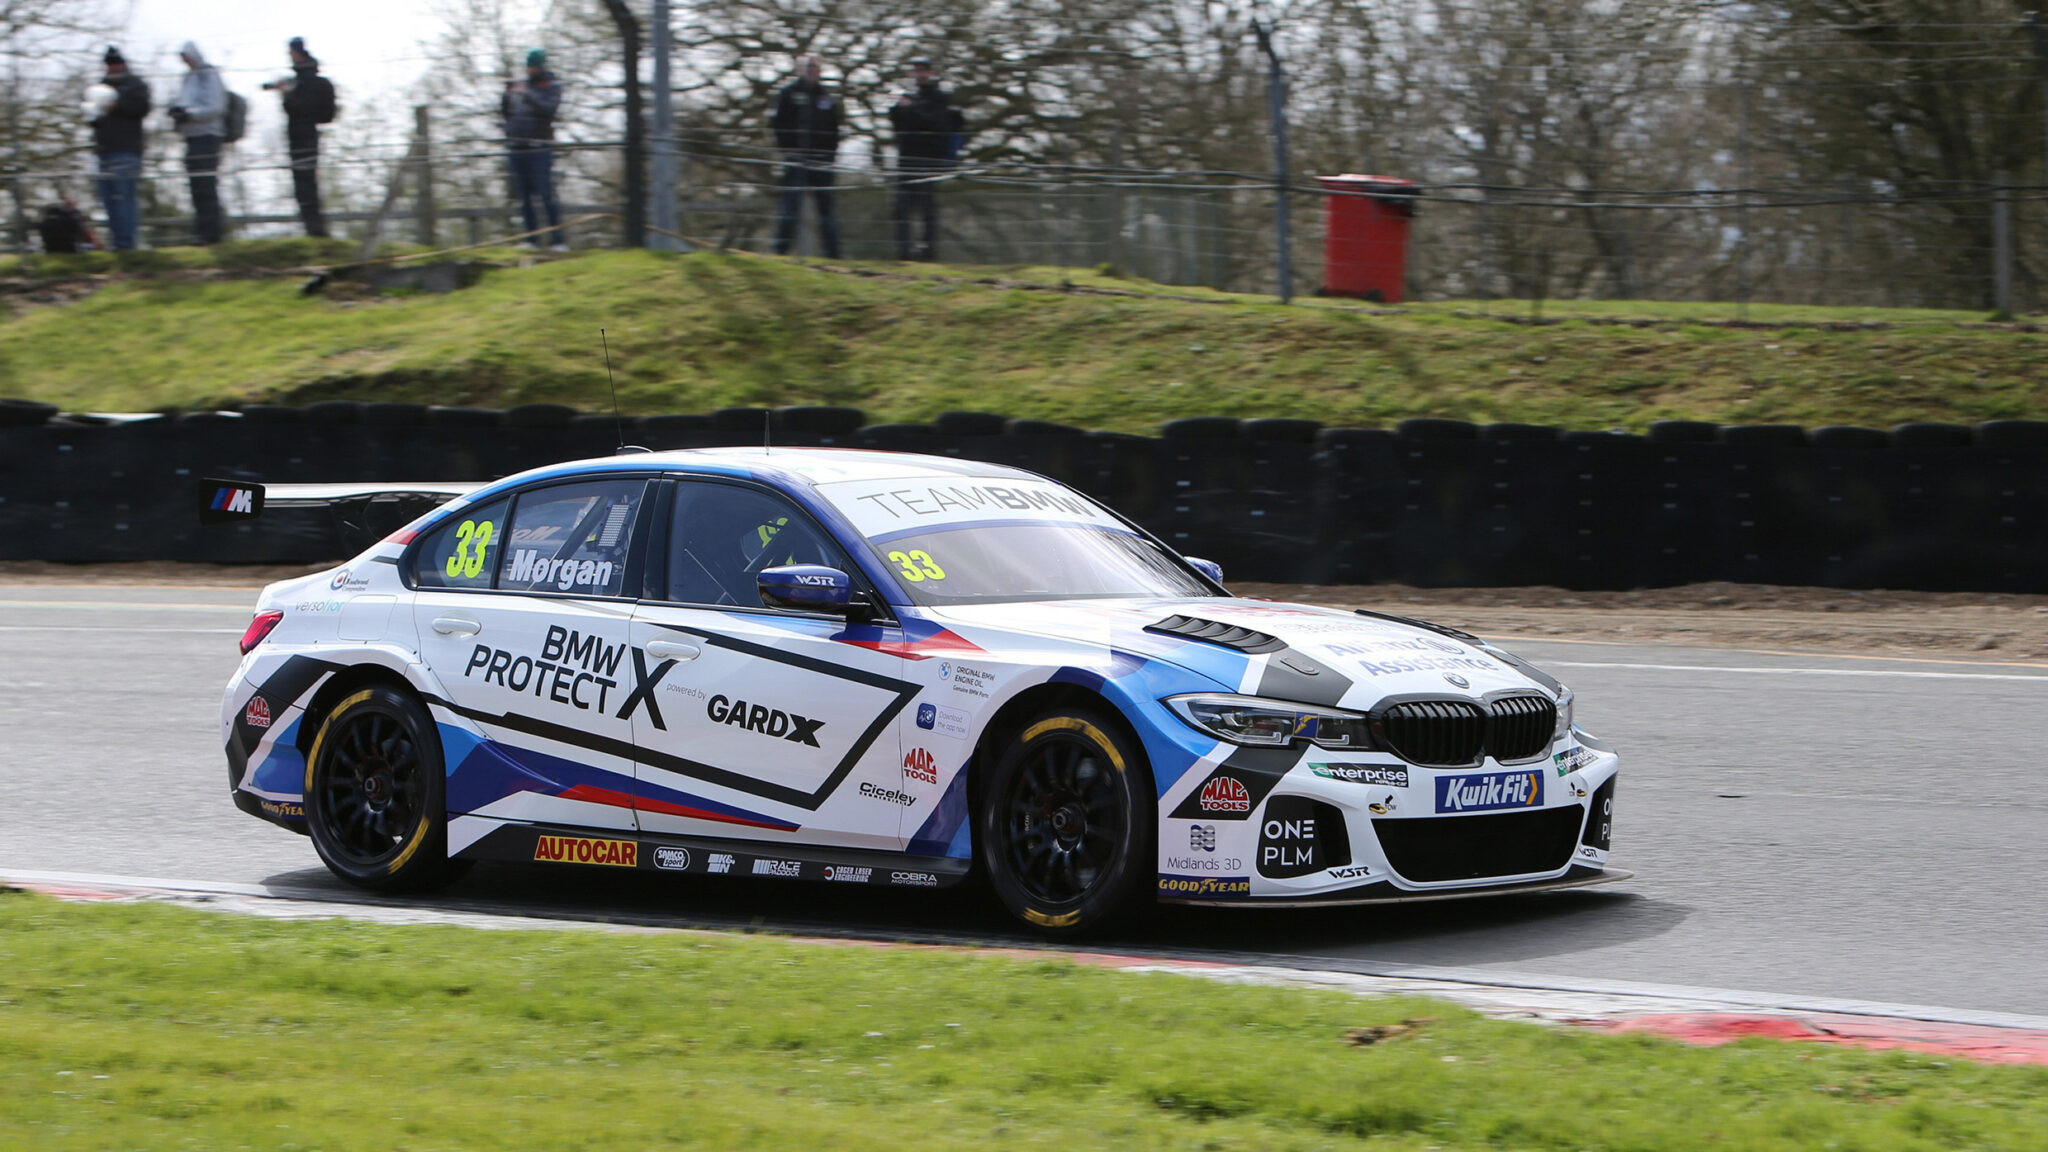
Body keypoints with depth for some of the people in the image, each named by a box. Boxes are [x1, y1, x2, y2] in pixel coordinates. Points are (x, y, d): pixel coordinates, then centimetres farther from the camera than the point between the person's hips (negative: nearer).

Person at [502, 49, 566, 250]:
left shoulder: (552, 85, 3)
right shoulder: (521, 85, 16)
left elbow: (549, 108, -15)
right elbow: (504, 112, 15)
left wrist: (527, 95, -21)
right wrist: (507, 95, -3)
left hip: (539, 149, -5)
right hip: (516, 148, 5)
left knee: (546, 196, -10)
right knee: (524, 198, 5)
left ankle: (559, 240, -8)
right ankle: (532, 239, 11)